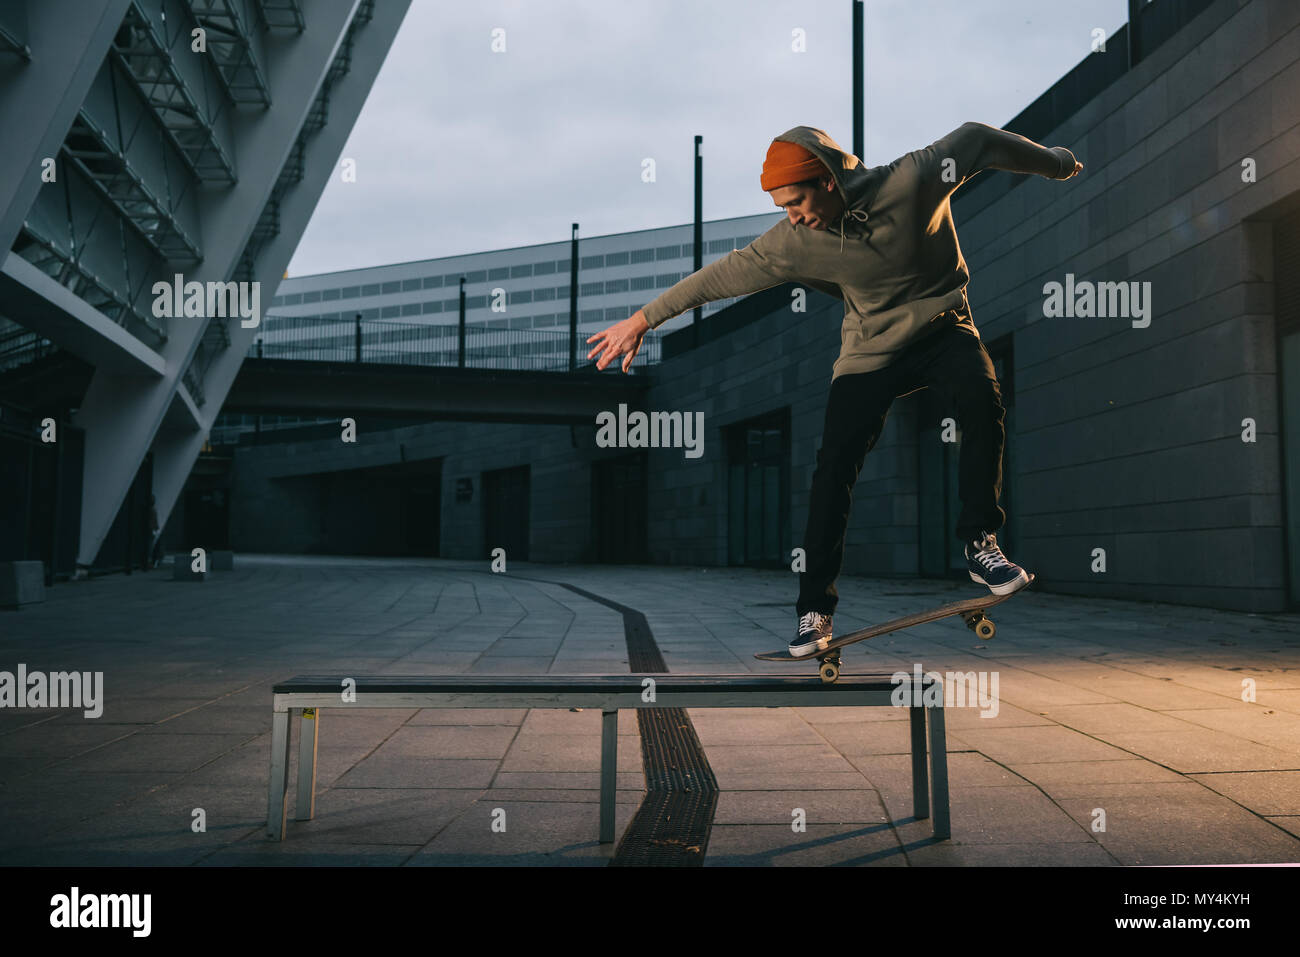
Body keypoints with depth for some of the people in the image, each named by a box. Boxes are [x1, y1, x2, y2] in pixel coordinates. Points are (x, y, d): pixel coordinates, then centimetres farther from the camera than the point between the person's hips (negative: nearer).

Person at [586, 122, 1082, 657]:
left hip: (942, 326, 0)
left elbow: (977, 140, -8)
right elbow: (723, 275, -10)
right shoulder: (797, 242, -19)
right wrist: (643, 319, -6)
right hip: (870, 350, 1)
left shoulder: (912, 180, -24)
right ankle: (814, 606, 4)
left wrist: (1057, 163, 8)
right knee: (833, 469, -9)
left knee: (982, 397, -32)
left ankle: (979, 542, -16)